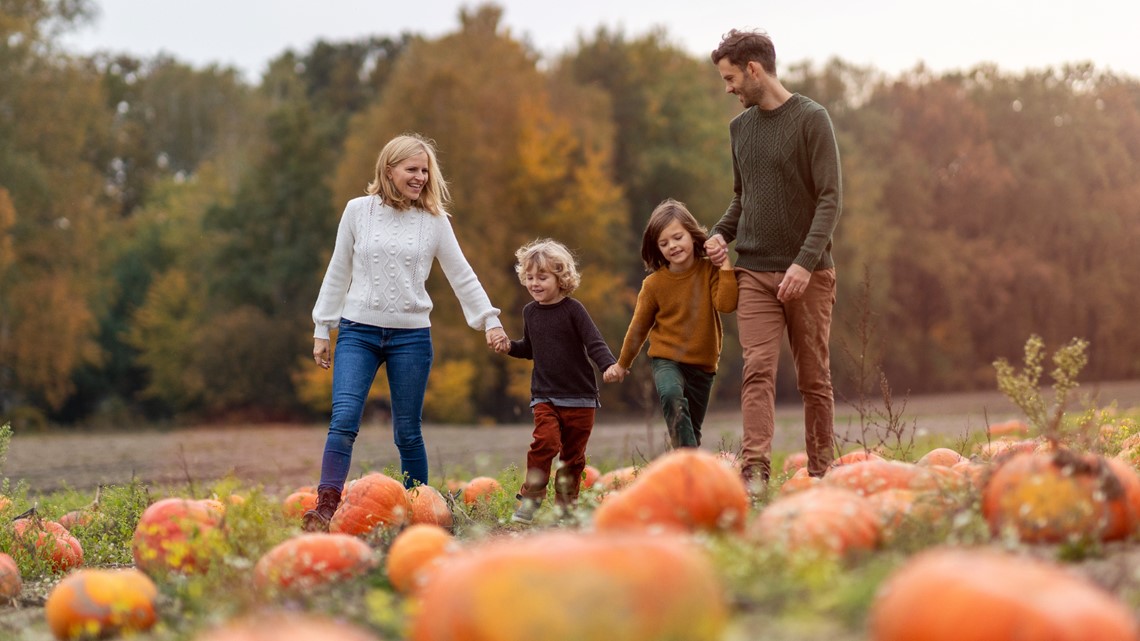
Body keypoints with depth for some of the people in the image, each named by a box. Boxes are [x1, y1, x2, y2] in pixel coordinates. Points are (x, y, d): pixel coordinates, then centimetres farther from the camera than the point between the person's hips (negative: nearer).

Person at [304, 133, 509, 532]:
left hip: (411, 336, 0)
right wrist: (322, 328, 9)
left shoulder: (435, 221, 3)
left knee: (408, 432, 5)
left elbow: (462, 276, 8)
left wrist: (489, 319, -1)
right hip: (358, 331, 0)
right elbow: (338, 273, 9)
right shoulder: (358, 211, 4)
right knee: (344, 419, -16)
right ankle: (326, 509, -19)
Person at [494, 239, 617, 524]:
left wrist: (609, 365, -32)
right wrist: (510, 348, 3)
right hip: (545, 396, 2)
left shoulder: (573, 310, -7)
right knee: (545, 440, -20)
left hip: (579, 396, -2)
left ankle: (566, 504, 19)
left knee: (573, 453, 5)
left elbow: (595, 344, -13)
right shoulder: (530, 311, 8)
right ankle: (530, 499, -12)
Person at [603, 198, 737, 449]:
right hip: (667, 359, -2)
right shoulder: (654, 284, -5)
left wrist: (726, 265, -21)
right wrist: (622, 364, 16)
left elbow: (726, 304, -21)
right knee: (672, 396, -32)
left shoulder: (710, 271, -4)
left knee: (692, 428, 8)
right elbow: (639, 327, 7)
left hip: (703, 364, 2)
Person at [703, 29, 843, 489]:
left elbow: (830, 198, -10)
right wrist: (720, 233, 4)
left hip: (808, 274, -4)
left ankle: (820, 473, 10)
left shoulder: (811, 120, -5)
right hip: (754, 273, 4)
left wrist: (805, 262, -20)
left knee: (814, 378, 4)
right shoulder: (740, 127, 13)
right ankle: (755, 472, -17)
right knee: (758, 370, -10)